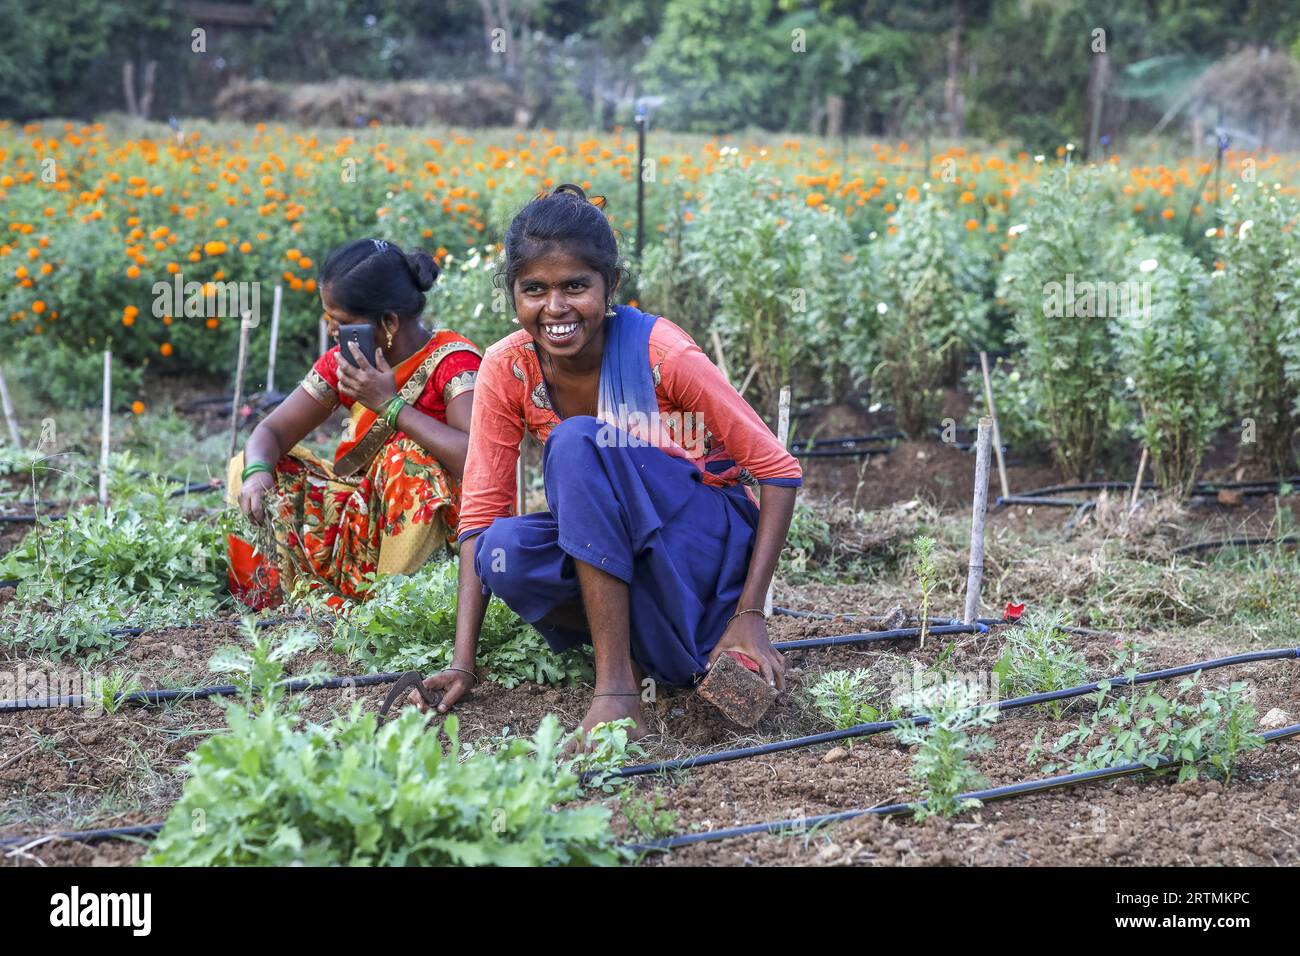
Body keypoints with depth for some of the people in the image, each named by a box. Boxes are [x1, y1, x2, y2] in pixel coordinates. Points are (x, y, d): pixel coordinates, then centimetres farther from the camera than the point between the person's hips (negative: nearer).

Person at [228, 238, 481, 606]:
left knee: (411, 456, -33)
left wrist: (390, 405, -28)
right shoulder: (344, 362, 1)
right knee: (246, 467, -3)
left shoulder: (453, 361, -18)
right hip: (360, 514, 6)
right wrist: (256, 472, -22)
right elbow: (271, 431, 2)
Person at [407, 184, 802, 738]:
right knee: (504, 554, -30)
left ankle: (618, 686, -30)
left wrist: (749, 615, -23)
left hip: (710, 542, -3)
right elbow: (481, 508, -9)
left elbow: (779, 472, -16)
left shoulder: (661, 355, -21)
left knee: (578, 441, -31)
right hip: (613, 543, 4)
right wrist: (462, 664, -19)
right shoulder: (506, 371, -10)